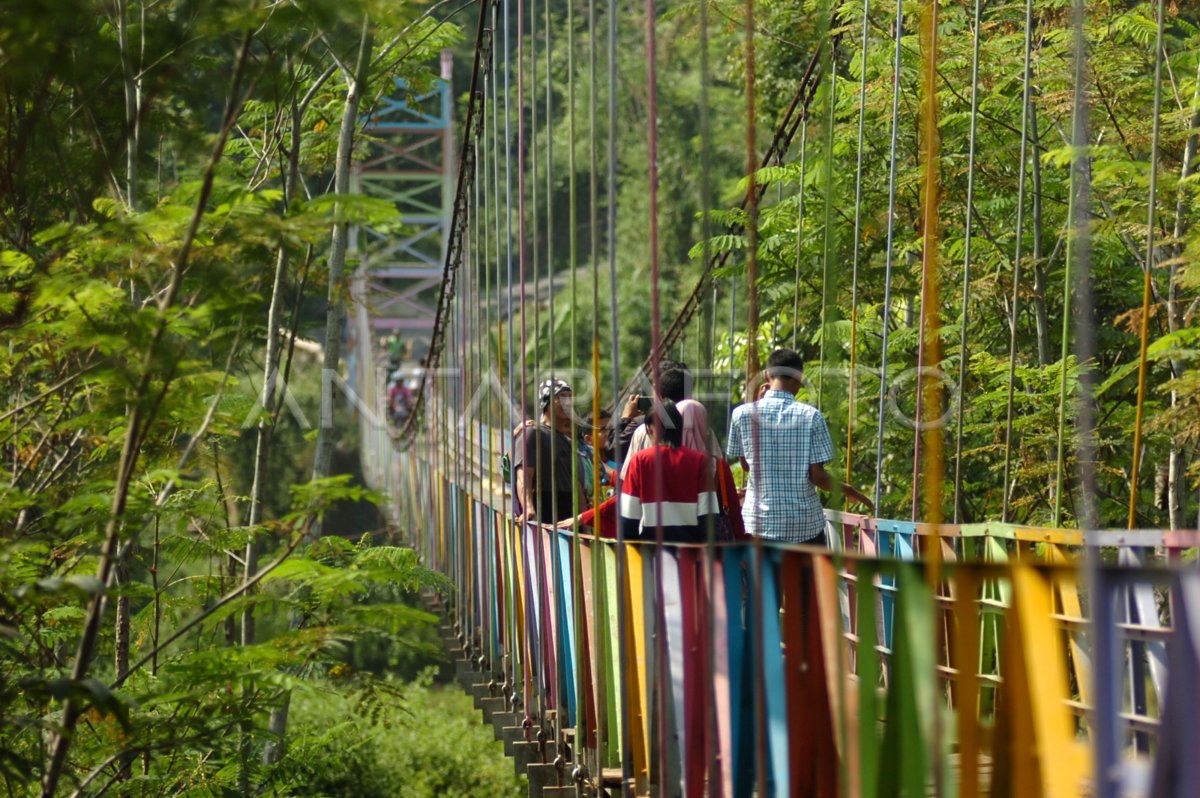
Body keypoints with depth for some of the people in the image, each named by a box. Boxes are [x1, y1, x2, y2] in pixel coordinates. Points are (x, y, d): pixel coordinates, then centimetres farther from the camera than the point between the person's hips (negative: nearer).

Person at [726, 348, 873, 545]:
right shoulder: (811, 416, -8)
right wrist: (845, 489, 10)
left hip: (760, 521, 1)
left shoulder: (742, 414, -5)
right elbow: (817, 476, -10)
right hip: (805, 522, -1)